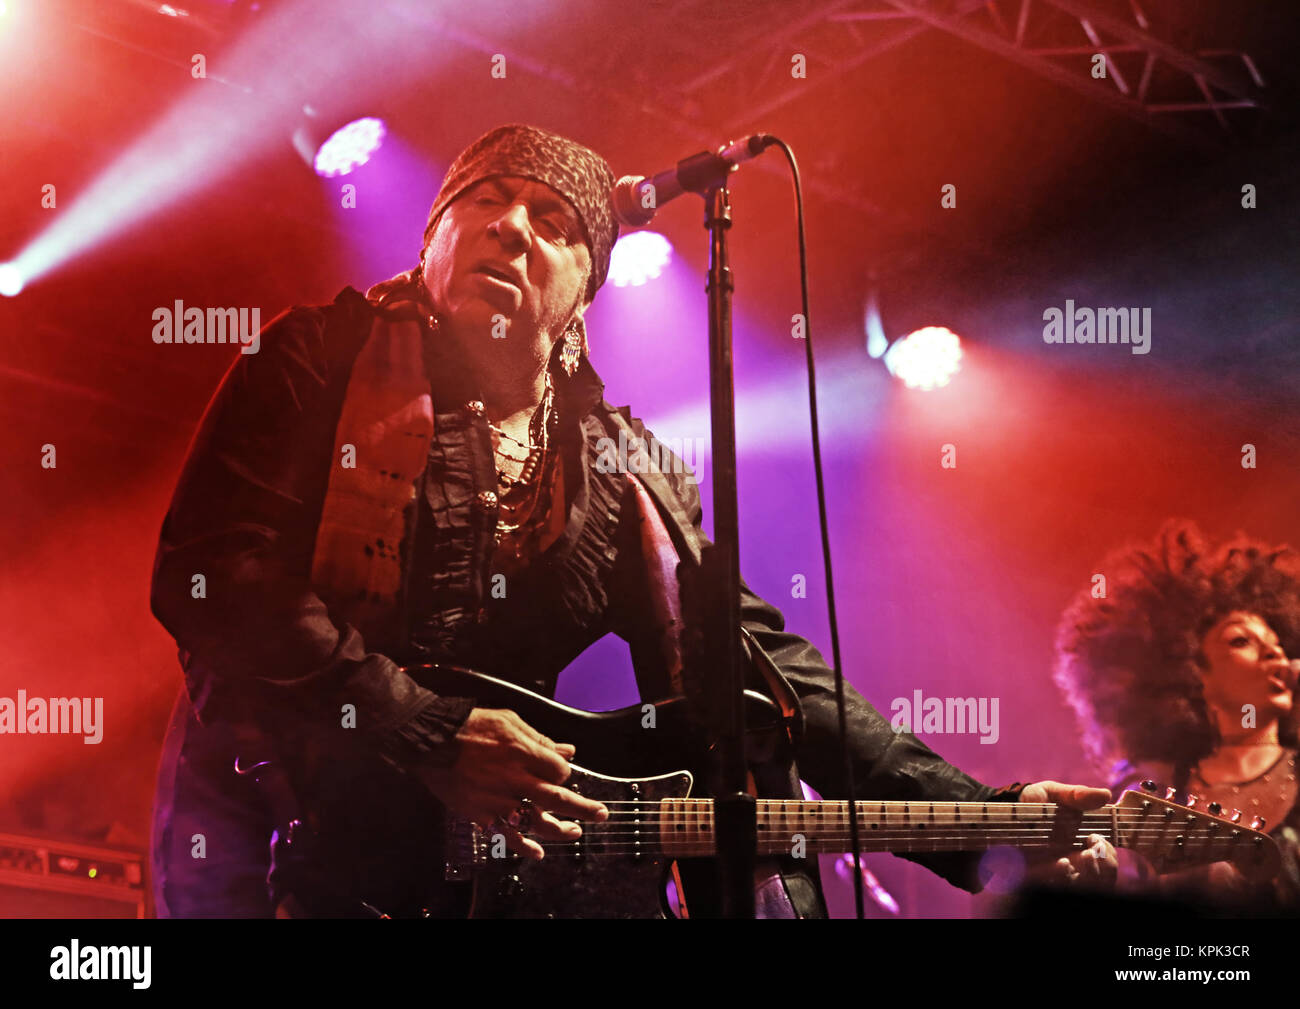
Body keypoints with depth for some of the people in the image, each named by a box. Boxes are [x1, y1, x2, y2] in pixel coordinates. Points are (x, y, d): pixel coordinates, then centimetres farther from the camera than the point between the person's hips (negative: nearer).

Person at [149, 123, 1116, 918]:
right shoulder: (323, 361, 1)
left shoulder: (635, 477, 12)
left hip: (501, 862, 3)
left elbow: (761, 669, 8)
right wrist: (431, 734, -17)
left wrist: (980, 820, -2)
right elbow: (208, 572, -10)